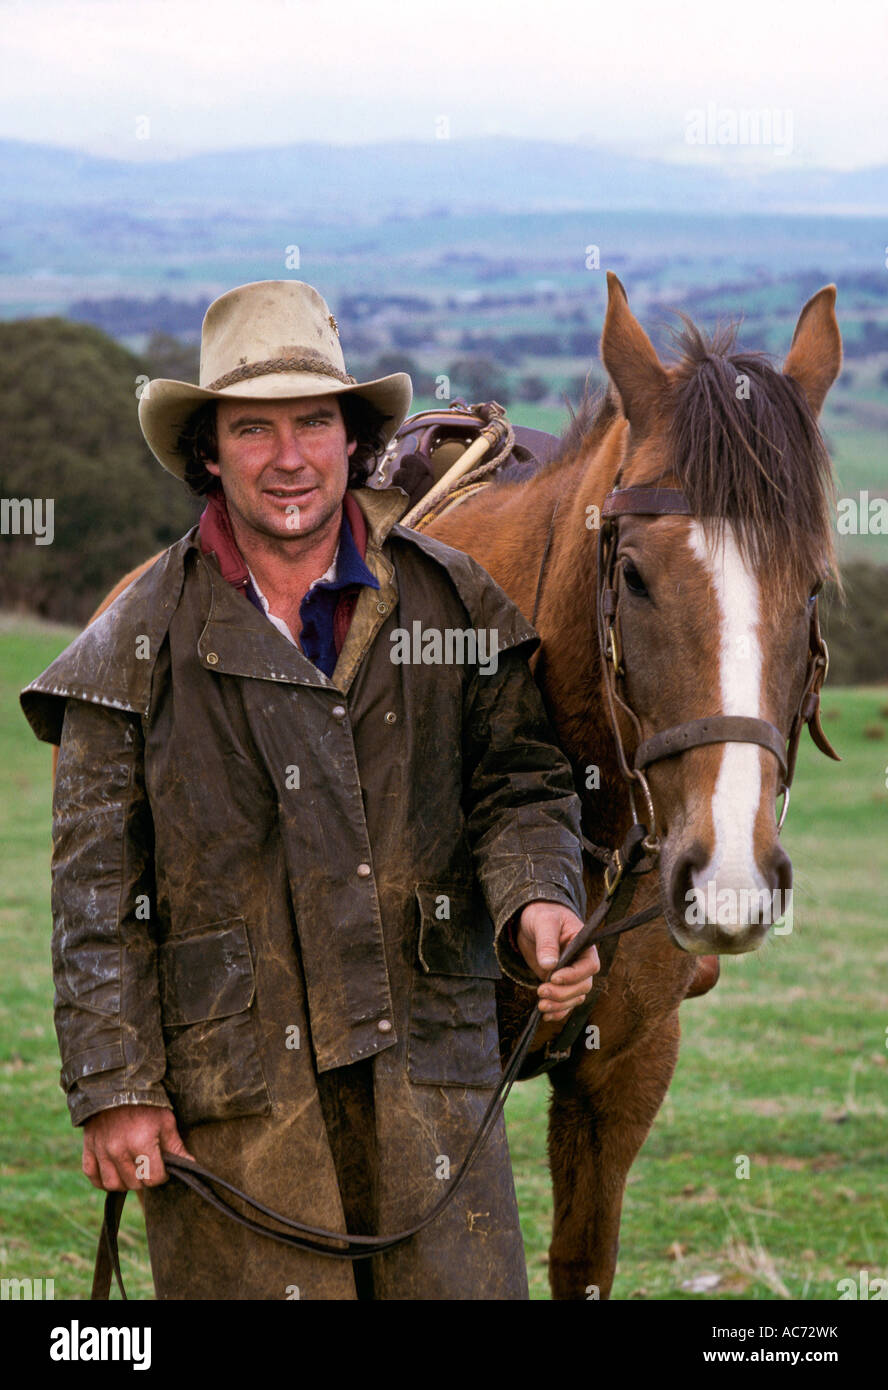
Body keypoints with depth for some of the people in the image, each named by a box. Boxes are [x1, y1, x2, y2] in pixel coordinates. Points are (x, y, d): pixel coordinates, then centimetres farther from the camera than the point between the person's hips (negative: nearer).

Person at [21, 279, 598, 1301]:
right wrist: (114, 1089, -5)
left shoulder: (456, 603, 6)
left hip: (427, 1061, 2)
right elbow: (94, 889, 2)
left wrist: (535, 902, -13)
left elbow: (520, 782, 9)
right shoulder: (138, 646, 2)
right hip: (230, 1089, -1)